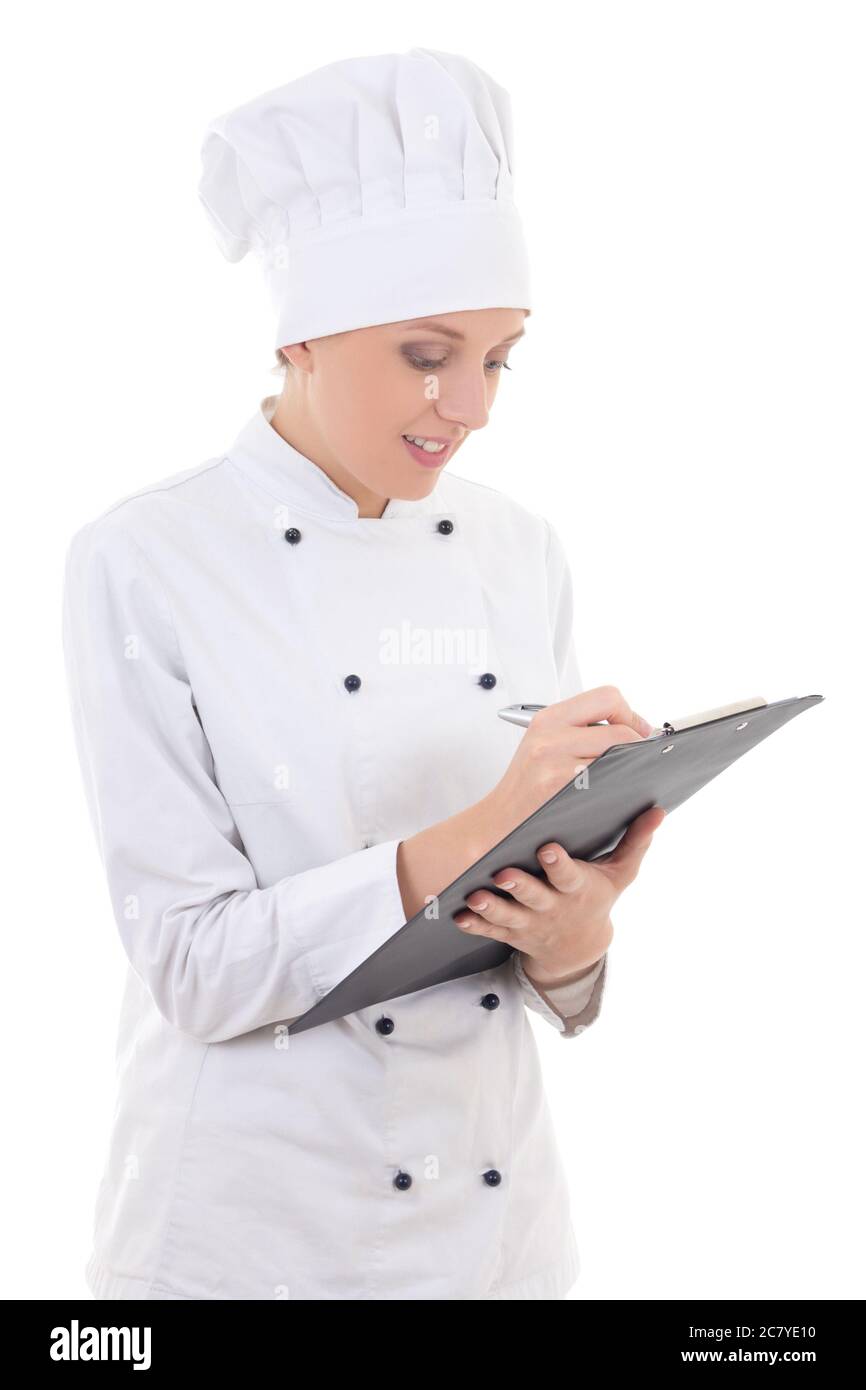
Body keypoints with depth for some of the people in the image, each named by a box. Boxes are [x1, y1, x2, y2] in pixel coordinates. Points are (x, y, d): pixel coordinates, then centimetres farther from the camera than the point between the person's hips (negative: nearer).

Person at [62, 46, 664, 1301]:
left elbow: (546, 962, 7)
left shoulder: (525, 555, 1)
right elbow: (191, 962, -17)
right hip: (247, 1235, -4)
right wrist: (468, 839, -28)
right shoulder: (145, 565, -14)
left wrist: (577, 939, -15)